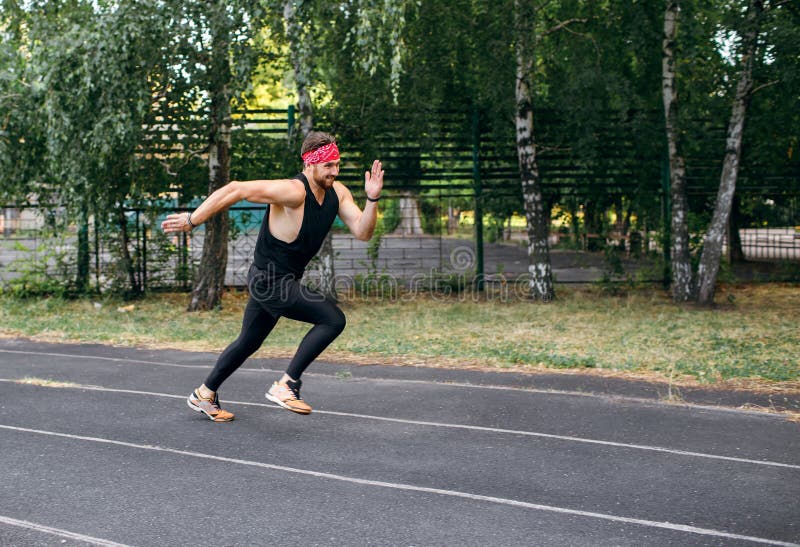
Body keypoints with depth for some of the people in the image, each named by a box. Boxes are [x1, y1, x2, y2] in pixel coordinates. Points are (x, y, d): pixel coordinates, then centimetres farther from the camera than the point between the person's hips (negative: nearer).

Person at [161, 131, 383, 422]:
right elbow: (235, 190, -25)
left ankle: (204, 394, 41)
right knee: (333, 318, -20)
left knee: (248, 343, 22)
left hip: (282, 281, 9)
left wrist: (372, 199, -20)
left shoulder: (337, 192, 0)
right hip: (269, 280, -9)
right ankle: (286, 385, -13)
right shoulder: (293, 191, -25)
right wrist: (192, 220, -23)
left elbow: (362, 232, -3)